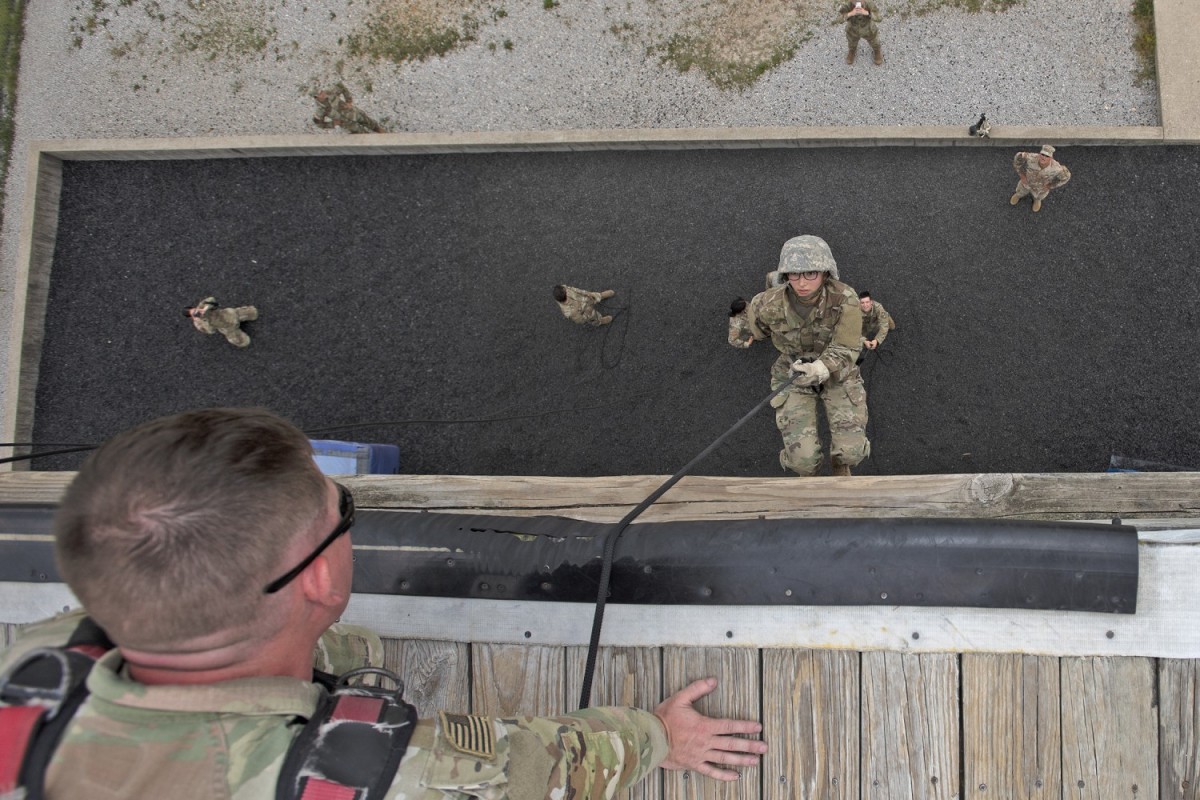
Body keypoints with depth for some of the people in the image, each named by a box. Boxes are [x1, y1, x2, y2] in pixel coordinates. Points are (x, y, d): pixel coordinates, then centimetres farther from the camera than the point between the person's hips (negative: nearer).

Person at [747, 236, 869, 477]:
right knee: (803, 457, -16)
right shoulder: (770, 304, -25)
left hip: (836, 372, 0)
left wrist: (820, 369, -45)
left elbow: (845, 349, -24)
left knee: (851, 452, -13)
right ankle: (807, 471, 23)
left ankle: (840, 464, 26)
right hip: (793, 374, 0)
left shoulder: (845, 299, -28)